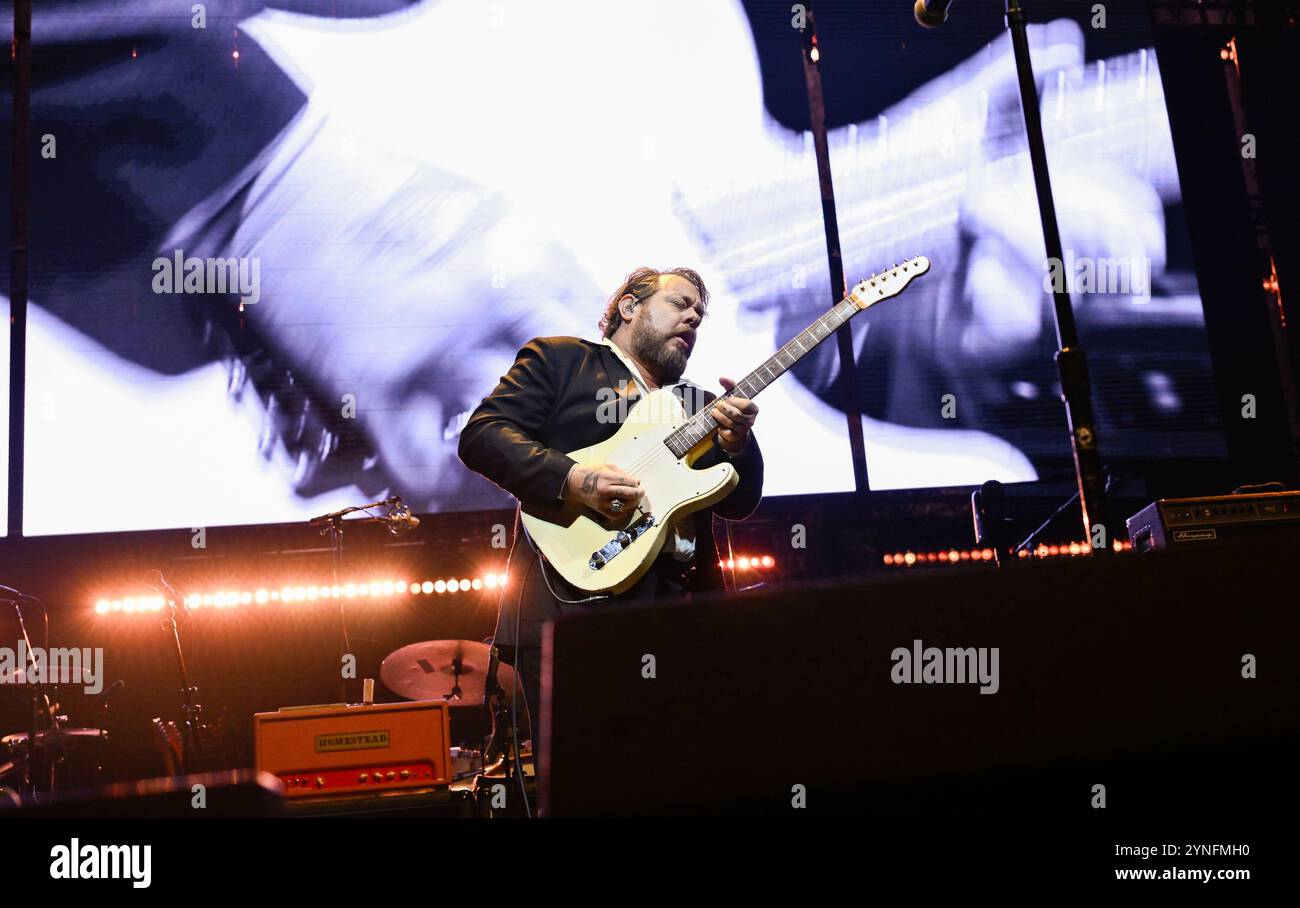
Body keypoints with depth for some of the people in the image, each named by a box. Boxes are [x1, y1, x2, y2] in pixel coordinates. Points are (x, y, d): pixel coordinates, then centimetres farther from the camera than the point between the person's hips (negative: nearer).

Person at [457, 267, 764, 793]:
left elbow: (740, 503, 16)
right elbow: (481, 434, -2)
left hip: (677, 609, 5)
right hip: (574, 593, -5)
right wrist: (572, 478, -16)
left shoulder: (697, 407, 24)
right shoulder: (559, 358, 10)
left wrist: (736, 442, -5)